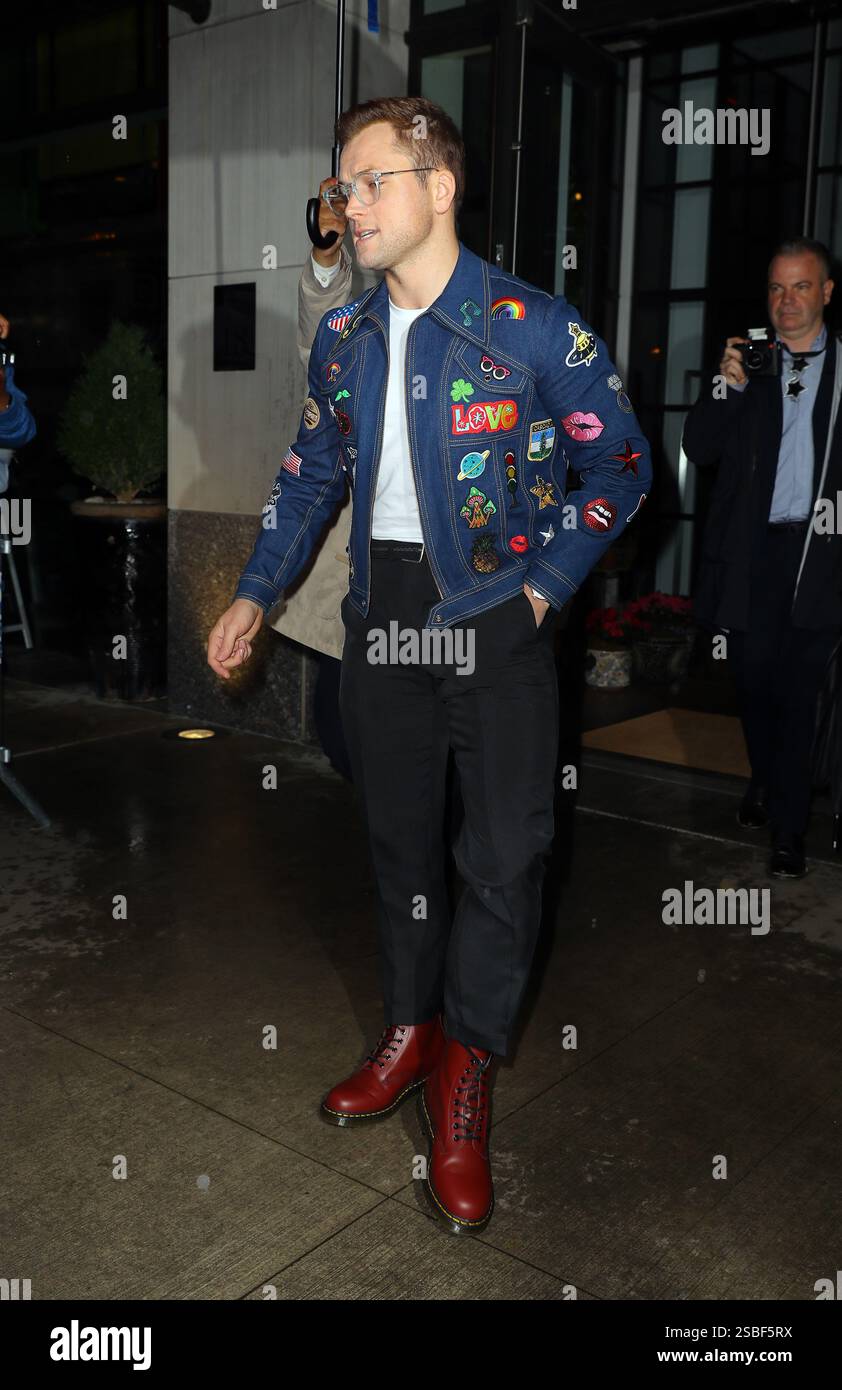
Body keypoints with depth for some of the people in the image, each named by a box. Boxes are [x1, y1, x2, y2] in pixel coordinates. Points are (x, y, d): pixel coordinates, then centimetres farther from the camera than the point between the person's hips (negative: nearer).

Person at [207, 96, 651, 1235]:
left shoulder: (534, 326, -8)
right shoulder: (342, 336, 7)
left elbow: (620, 466, -3)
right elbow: (313, 472, 17)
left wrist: (545, 587, -8)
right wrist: (257, 594, 12)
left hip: (496, 617, -4)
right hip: (381, 615, 5)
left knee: (504, 856, -1)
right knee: (397, 837, 14)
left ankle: (466, 1073, 17)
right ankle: (410, 1031, 32)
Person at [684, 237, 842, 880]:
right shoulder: (744, 360, 8)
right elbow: (699, 451, 0)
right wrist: (726, 387, -12)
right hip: (750, 553, 2)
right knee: (754, 681, 10)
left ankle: (789, 826, 8)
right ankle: (766, 783, 34)